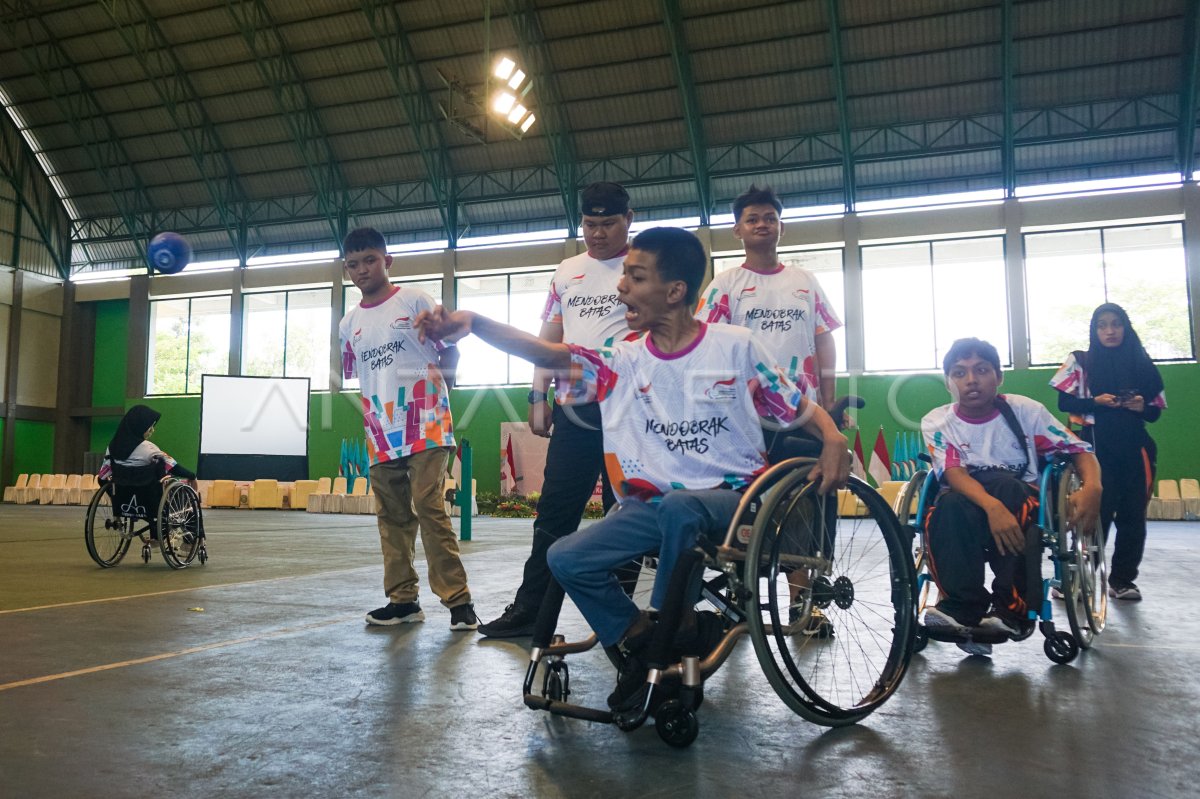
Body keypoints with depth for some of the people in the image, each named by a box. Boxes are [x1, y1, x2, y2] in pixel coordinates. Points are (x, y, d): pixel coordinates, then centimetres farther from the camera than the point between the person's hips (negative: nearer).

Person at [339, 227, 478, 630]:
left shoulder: (414, 300, 1)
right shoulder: (350, 323, 14)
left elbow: (450, 351, 4)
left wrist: (436, 373, -11)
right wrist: (370, 420, 15)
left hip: (424, 426, -5)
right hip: (381, 435, 5)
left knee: (430, 509, -11)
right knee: (393, 518, 9)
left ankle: (458, 599, -5)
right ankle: (402, 600, 18)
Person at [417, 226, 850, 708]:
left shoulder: (734, 346, -4)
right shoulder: (623, 361, 1)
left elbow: (801, 407, 3)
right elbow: (547, 353, -12)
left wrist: (834, 439, -19)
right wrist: (474, 323, -27)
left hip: (732, 496, -3)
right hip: (655, 503, 4)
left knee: (675, 507, -37)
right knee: (566, 558, -14)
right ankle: (640, 650, 5)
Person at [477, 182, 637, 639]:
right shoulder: (566, 272, 15)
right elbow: (550, 338, 16)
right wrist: (538, 398, 9)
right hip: (573, 410, 4)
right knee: (554, 513, 5)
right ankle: (530, 609, 11)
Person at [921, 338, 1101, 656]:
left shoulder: (1025, 410, -3)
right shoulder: (937, 422, -5)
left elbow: (1080, 450, -4)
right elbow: (953, 473, -20)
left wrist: (1091, 487, -29)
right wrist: (991, 506, -41)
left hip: (1021, 501, 1)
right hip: (965, 505, 0)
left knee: (1004, 484, -34)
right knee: (948, 506, -35)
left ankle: (1011, 609, -31)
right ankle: (964, 607, -30)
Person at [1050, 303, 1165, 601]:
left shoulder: (1141, 363, 11)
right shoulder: (1080, 361, 4)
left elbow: (1155, 412, 12)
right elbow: (1064, 402, -1)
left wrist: (1142, 407, -10)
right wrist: (1096, 402, -17)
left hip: (1134, 448, 3)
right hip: (1097, 449, -3)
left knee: (1133, 515, 3)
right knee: (1097, 513, -8)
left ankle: (1122, 579, 12)